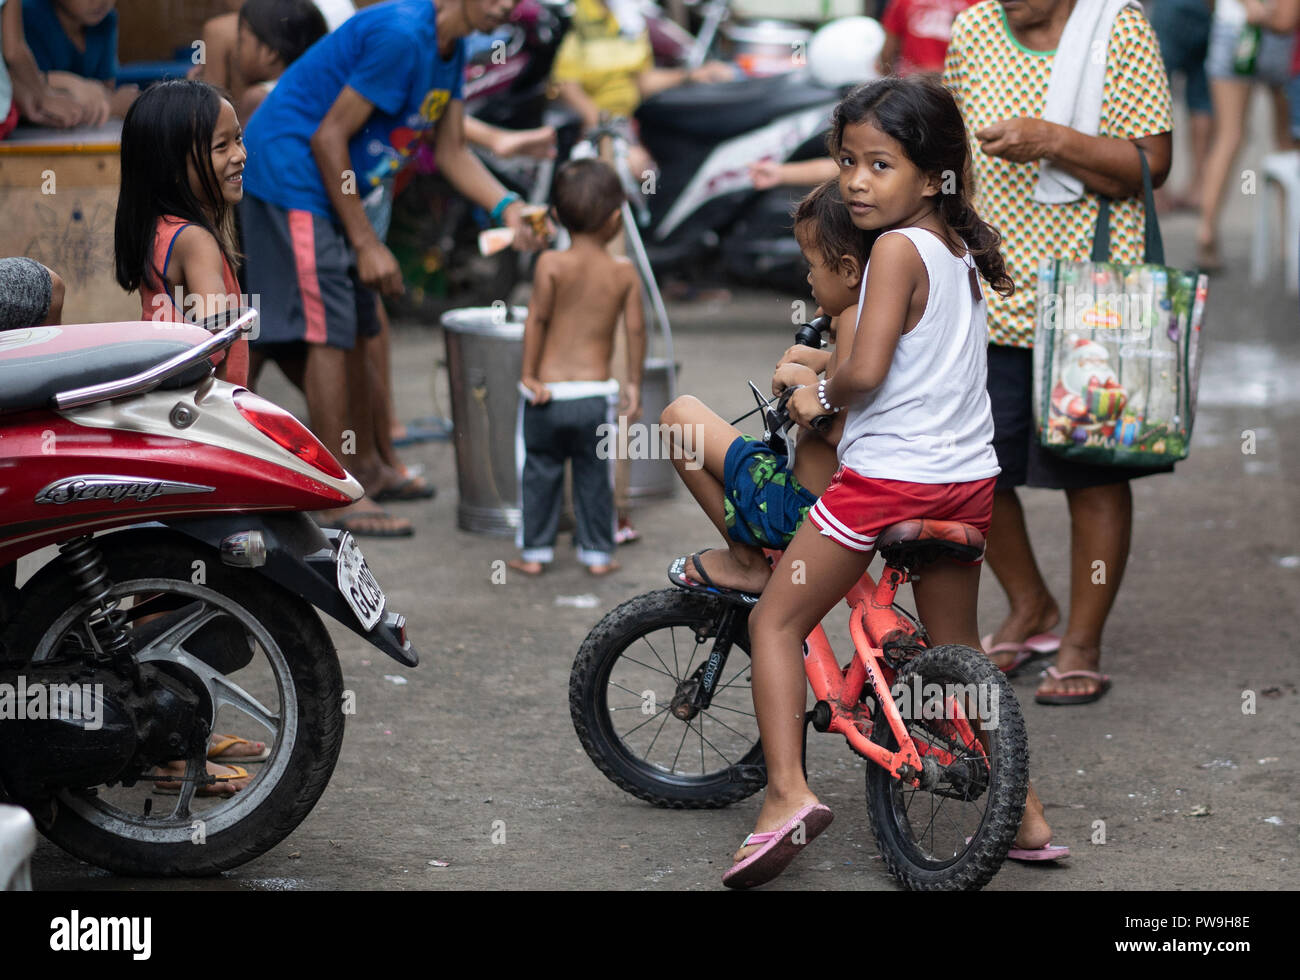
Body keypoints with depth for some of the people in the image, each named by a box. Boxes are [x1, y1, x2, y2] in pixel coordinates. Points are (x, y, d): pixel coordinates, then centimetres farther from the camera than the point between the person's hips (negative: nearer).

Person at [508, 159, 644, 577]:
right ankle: (598, 553, 20)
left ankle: (535, 552, 18)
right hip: (595, 393, 1)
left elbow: (537, 318, -13)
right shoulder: (624, 273, -3)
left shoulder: (551, 264, -8)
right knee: (594, 474, 14)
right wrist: (633, 383, 8)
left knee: (540, 471, 12)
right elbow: (636, 328, -2)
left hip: (547, 393, -1)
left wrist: (529, 374, -7)